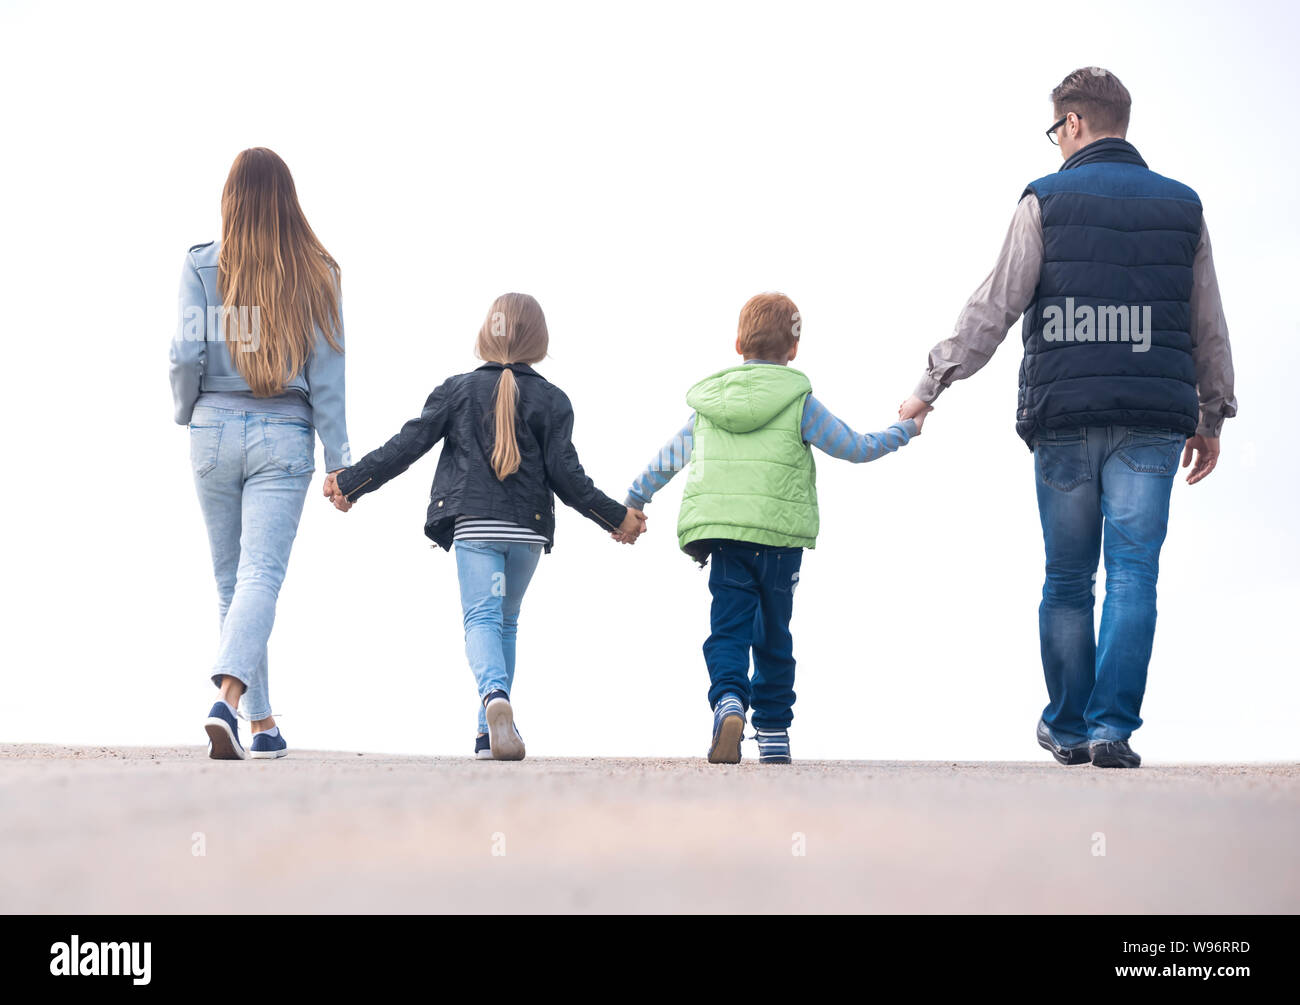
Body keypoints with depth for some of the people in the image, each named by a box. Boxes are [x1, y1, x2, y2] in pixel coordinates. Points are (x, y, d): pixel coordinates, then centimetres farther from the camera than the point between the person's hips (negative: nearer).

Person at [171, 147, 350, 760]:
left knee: (231, 581, 13)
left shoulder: (202, 265, -2)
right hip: (284, 435, -1)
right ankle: (228, 699, -31)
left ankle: (263, 725, 18)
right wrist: (338, 458, 1)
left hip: (215, 429, 1)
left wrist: (184, 410, 13)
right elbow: (326, 370, -1)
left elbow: (187, 351, -7)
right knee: (261, 577, -7)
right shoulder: (316, 273, 0)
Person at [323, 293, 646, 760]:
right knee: (505, 621, 16)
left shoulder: (457, 390, 4)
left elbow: (407, 446, 1)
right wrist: (617, 517, 10)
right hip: (528, 529, 2)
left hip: (473, 526, -1)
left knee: (481, 618, -8)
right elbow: (565, 475, -1)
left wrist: (350, 481, 11)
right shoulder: (551, 400, 3)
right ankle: (489, 732, 16)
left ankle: (494, 693, -40)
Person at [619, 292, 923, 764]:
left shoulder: (708, 402, 10)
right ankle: (773, 732, 19)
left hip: (723, 535, 1)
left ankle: (728, 700, -27)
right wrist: (906, 429, 24)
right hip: (780, 533, -1)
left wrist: (632, 504, 34)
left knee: (728, 627, 1)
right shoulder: (798, 403, 1)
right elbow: (856, 447, 7)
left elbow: (667, 459, 20)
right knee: (773, 633, 13)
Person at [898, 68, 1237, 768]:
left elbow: (992, 309, -3)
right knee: (1133, 573, -2)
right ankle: (1112, 726, -12)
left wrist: (930, 387, 4)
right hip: (1153, 421, 1)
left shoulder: (1046, 201, 0)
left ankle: (1067, 726, 16)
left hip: (1065, 419, -1)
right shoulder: (1182, 206, 10)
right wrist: (1212, 419, 24)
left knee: (1066, 579, 9)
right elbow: (1209, 329, 14)